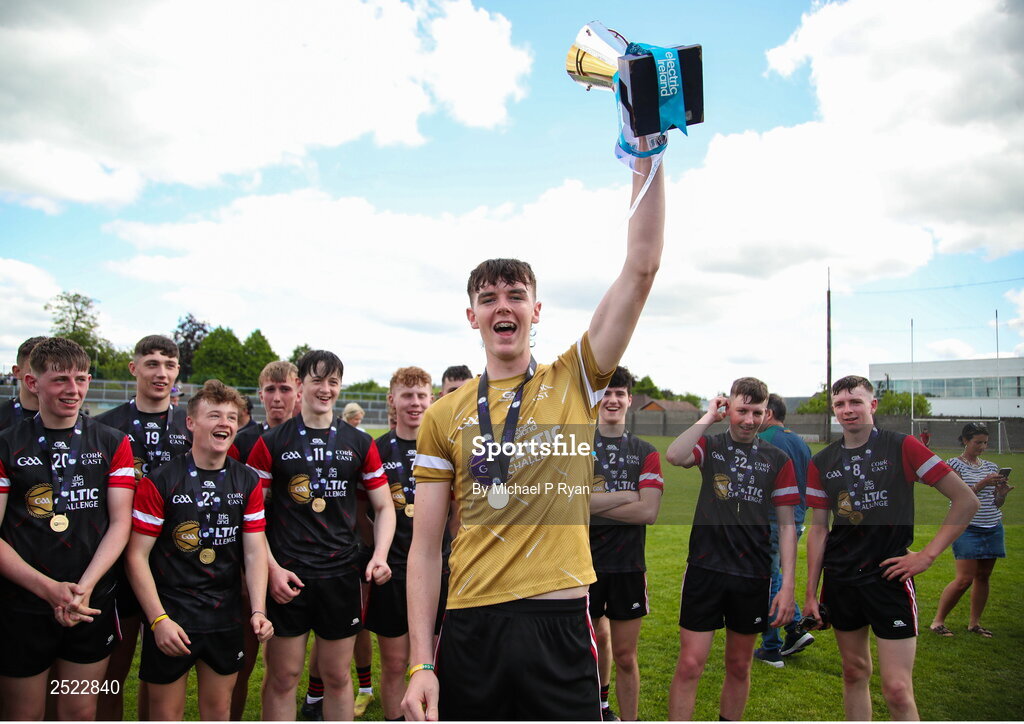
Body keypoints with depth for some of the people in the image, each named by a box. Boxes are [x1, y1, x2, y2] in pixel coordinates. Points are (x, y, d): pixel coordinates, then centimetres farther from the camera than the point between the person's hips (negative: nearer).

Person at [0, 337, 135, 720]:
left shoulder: (112, 443, 3)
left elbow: (120, 523, -2)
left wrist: (84, 587, -15)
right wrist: (49, 588, -18)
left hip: (94, 603, 1)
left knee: (81, 712, 13)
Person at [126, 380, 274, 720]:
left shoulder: (249, 482, 1)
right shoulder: (160, 482, -10)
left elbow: (255, 551, -1)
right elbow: (137, 555, -9)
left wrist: (258, 610, -13)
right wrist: (159, 619, -16)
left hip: (226, 617, 3)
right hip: (170, 617, -3)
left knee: (219, 709, 15)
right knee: (166, 713, 9)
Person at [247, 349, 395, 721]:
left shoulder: (360, 443, 6)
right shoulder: (272, 442, 0)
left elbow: (384, 506, 8)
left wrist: (380, 555, -8)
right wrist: (271, 568, -10)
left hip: (341, 575, 2)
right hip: (286, 577, -2)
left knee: (337, 676, 12)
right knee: (282, 677, 6)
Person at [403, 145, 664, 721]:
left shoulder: (573, 381, 3)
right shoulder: (445, 416, 5)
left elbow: (641, 268, -6)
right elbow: (426, 545, 4)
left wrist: (649, 152, -10)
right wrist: (421, 664, -2)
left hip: (560, 625, 0)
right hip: (469, 627, 1)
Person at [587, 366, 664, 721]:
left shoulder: (645, 453, 3)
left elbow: (649, 512, -10)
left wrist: (594, 502, -12)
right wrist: (628, 496, -14)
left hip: (628, 565, 0)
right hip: (585, 562, 0)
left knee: (625, 655, 5)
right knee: (597, 636, 16)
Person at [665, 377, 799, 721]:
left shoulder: (778, 460, 4)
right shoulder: (709, 445, 1)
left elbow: (786, 526, 5)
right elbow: (674, 456, -23)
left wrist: (788, 585, -1)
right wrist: (708, 417, -13)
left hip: (753, 576, 2)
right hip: (705, 568, -2)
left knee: (739, 666, 14)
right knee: (690, 664, -4)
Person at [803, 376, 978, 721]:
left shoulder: (902, 447, -6)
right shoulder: (821, 462, 5)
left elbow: (966, 500, -4)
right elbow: (818, 530, 9)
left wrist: (928, 554, -9)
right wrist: (810, 592, 7)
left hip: (888, 576, -4)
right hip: (840, 579, 4)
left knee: (897, 690, -7)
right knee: (854, 673, 14)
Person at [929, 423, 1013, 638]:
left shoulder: (990, 467, 13)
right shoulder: (954, 464, -2)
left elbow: (996, 504, 13)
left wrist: (1002, 493, -8)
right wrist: (983, 484, -21)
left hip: (993, 529, 6)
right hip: (968, 529, -6)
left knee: (983, 577, 6)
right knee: (965, 579, -10)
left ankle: (974, 622, 18)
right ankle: (937, 621, 1)